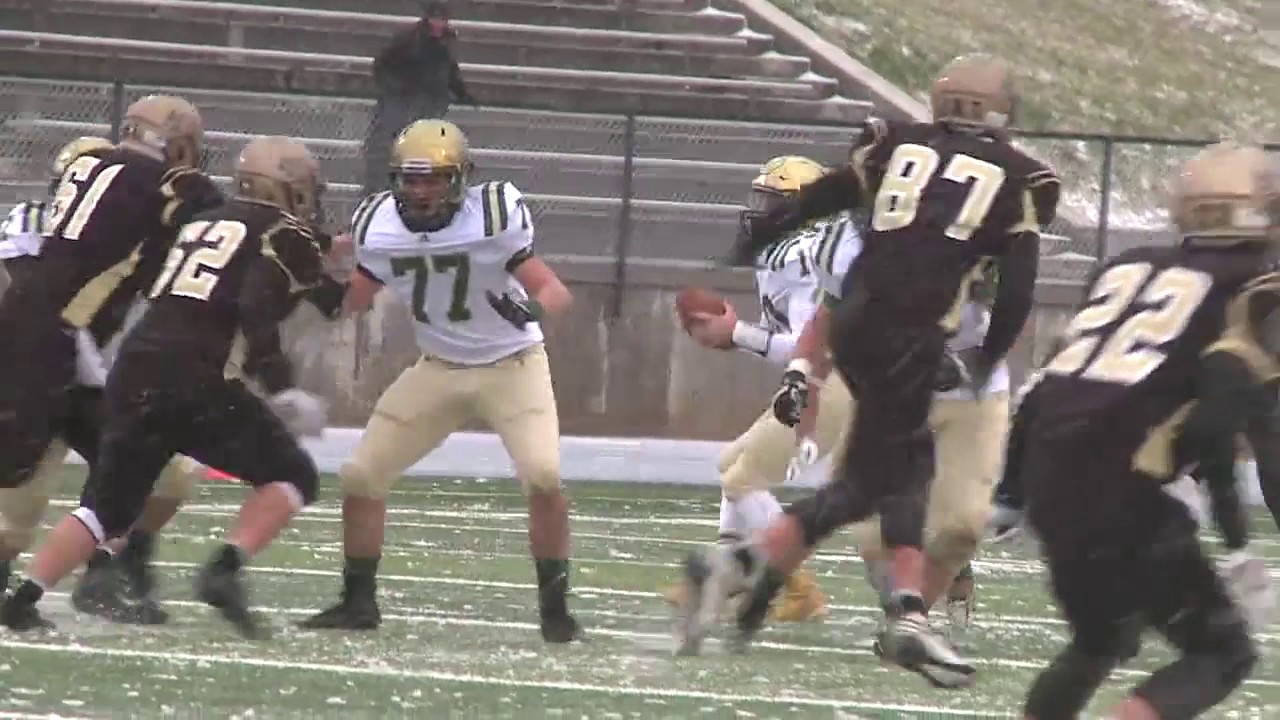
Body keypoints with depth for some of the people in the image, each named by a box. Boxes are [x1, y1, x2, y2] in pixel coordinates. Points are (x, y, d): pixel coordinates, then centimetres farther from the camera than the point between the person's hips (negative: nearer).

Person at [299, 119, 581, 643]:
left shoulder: (493, 217, -24)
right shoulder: (379, 227, -10)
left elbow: (554, 290, -25)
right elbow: (352, 300, 5)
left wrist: (535, 308, -47)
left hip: (512, 364, -4)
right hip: (439, 369, 4)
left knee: (543, 477, -24)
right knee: (361, 476, -1)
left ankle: (555, 605, -8)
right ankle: (358, 601, 16)